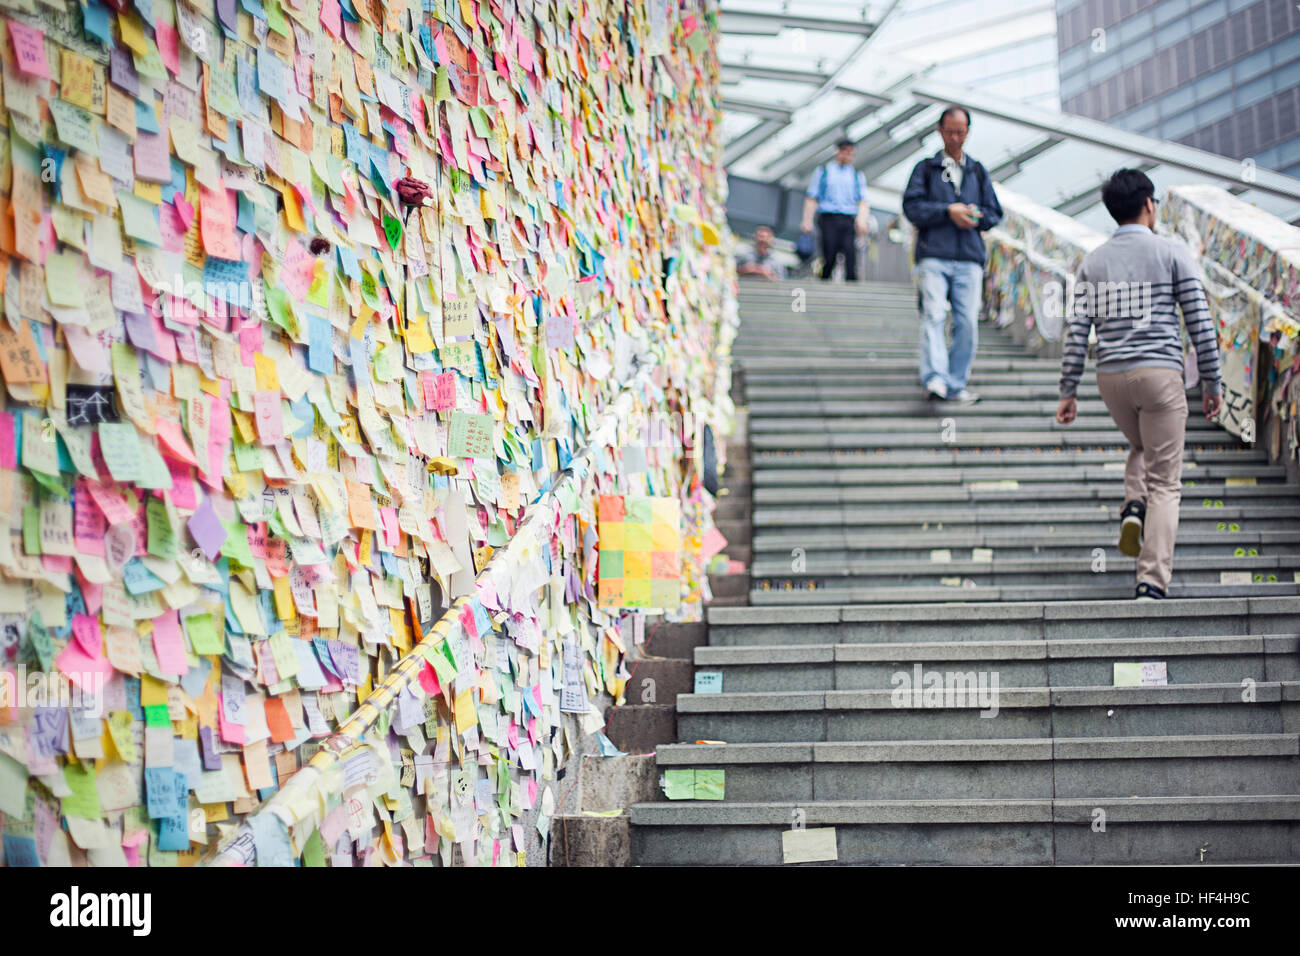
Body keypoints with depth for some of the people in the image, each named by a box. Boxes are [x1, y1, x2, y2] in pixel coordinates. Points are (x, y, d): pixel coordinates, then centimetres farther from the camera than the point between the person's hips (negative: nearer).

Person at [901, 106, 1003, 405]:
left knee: (967, 322, -5)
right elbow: (912, 207, 0)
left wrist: (977, 216, -3)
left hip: (969, 259, 3)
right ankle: (935, 378, -28)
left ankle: (956, 384, 1)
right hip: (933, 257, -3)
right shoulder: (925, 168, 13)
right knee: (933, 315, -18)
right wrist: (948, 211, -11)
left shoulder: (978, 172, 21)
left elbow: (995, 213, 19)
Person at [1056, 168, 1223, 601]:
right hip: (1160, 371, -4)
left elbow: (1077, 330, 2)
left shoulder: (1092, 262, 8)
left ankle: (1134, 508, 2)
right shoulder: (1173, 254, 0)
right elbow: (1200, 322, -2)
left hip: (1111, 376, 4)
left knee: (1141, 449, 30)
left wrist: (1068, 391, 6)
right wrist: (1212, 382, 6)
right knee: (1165, 483, 1)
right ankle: (1152, 582, -7)